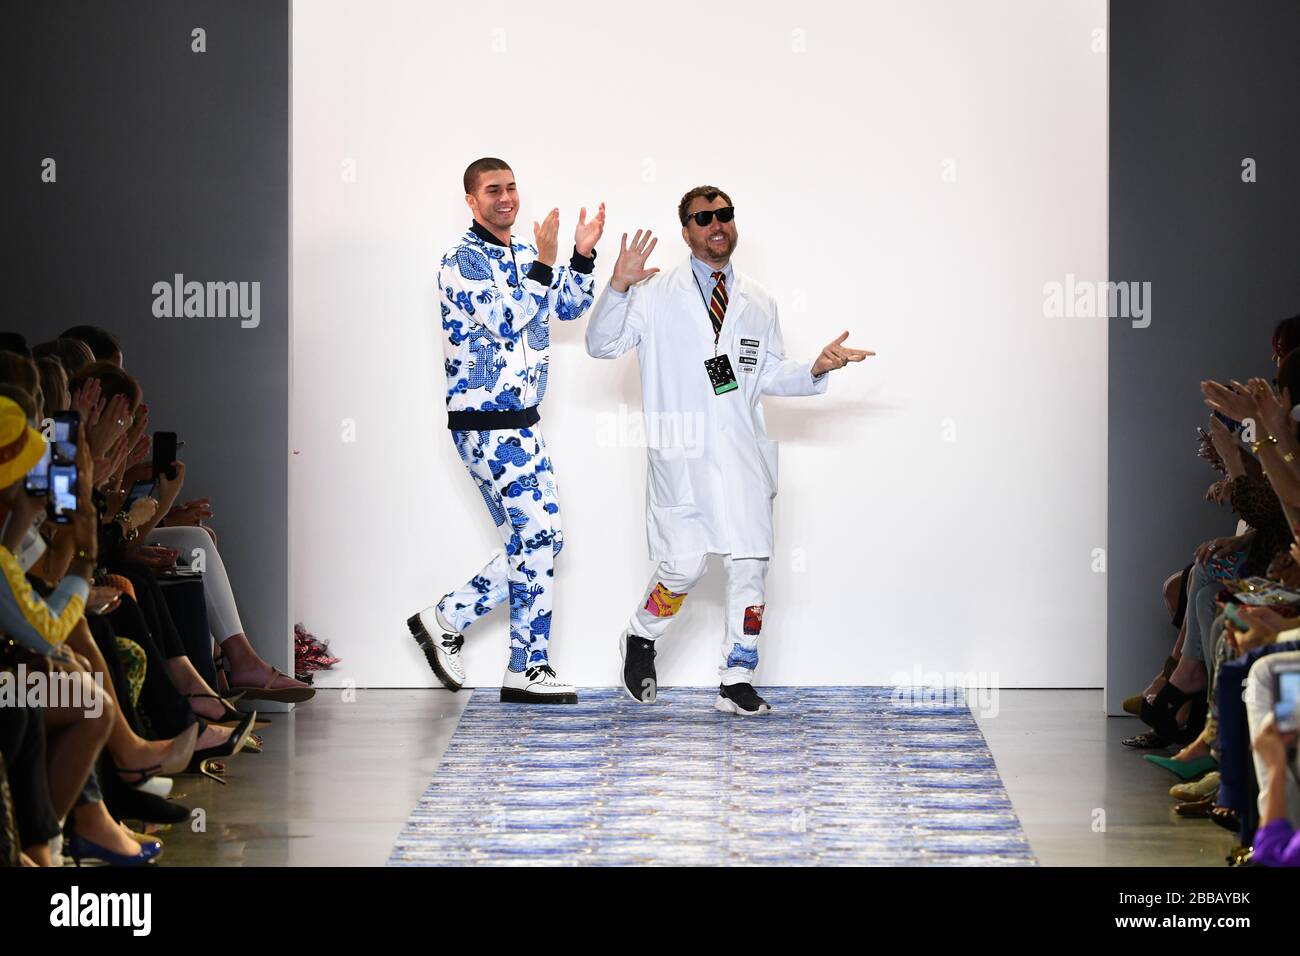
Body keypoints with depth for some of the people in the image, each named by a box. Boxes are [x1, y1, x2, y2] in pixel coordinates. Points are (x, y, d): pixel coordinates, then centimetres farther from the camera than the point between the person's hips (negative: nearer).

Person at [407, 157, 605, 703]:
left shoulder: (523, 257, 14)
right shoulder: (462, 260, -11)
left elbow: (569, 307, 15)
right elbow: (505, 320, -23)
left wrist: (583, 255, 1)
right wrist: (543, 264, -23)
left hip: (522, 423, 9)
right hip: (484, 426, -9)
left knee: (532, 542, 9)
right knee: (538, 538, -9)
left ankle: (445, 621, 18)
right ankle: (528, 669, -1)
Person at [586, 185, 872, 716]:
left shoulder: (758, 304, 16)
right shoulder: (656, 295, 4)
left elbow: (770, 375, 18)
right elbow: (602, 344, -3)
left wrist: (815, 369, 0)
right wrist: (618, 286, -17)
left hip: (742, 458, 4)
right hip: (681, 455, -4)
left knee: (749, 566, -1)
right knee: (683, 566, -6)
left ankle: (737, 681, 8)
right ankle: (640, 640, 23)